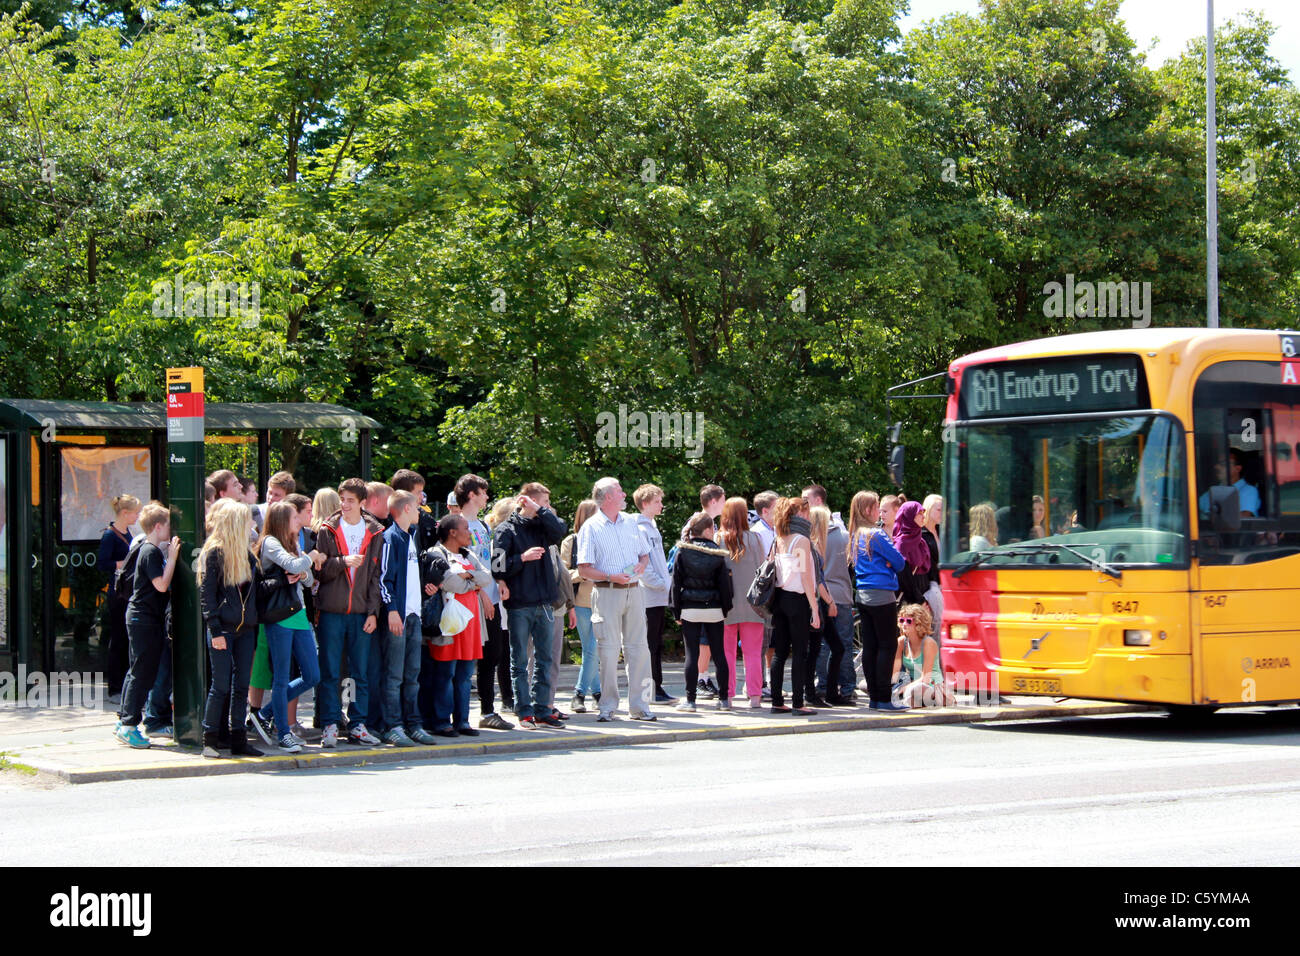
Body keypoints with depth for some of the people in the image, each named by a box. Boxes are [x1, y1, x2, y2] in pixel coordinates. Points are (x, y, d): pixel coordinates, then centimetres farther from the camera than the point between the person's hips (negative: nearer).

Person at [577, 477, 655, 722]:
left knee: (638, 647, 3)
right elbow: (584, 569, -7)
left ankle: (639, 706, 8)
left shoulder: (630, 522, 14)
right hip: (606, 592, -5)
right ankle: (607, 707, 2)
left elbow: (645, 553, 22)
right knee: (608, 650, -4)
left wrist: (641, 565, 0)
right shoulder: (591, 527, -2)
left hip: (633, 590, 5)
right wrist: (611, 577, -18)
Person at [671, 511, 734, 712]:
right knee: (719, 653, 8)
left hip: (690, 610, -1)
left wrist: (676, 610, 2)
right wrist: (726, 609, 10)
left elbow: (676, 582, -3)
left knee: (692, 654, 1)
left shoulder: (683, 552, -3)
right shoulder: (717, 554, -2)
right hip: (714, 610, 1)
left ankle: (690, 700, -2)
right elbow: (724, 583, 1)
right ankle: (724, 699, 10)